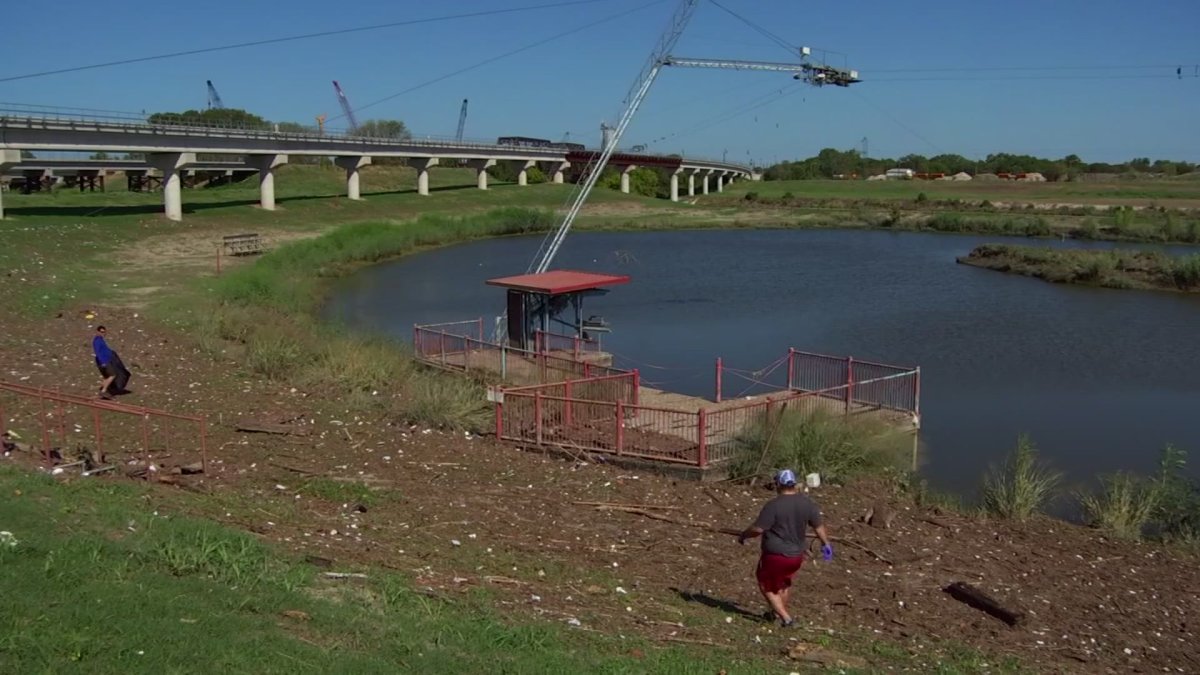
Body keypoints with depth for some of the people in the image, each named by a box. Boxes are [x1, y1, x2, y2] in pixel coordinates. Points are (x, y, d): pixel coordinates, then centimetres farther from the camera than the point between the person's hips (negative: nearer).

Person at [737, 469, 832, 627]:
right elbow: (819, 526, 5)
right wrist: (826, 544, 21)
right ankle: (781, 612, 41)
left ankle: (785, 618, 8)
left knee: (768, 587, 14)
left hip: (775, 556, -6)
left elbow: (757, 529, -20)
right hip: (797, 555, 6)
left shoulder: (773, 505, -21)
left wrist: (743, 535, -2)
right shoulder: (807, 503, -4)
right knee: (784, 582, 31)